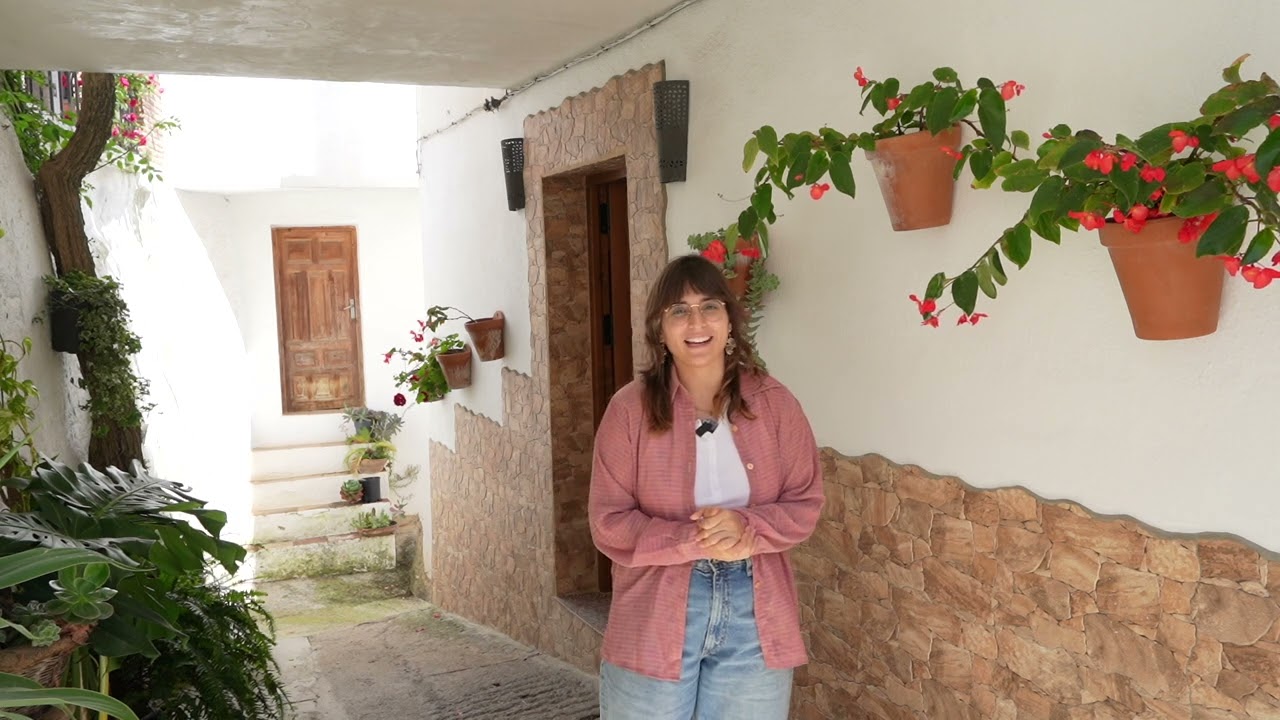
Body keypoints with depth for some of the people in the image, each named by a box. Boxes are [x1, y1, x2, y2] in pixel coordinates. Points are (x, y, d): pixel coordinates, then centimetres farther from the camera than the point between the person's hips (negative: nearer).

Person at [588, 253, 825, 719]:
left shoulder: (774, 403, -2)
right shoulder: (630, 409, -9)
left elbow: (806, 503, 0)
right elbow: (609, 523, -10)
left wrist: (746, 528, -19)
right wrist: (696, 540, -21)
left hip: (755, 616, 2)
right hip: (656, 620, -2)